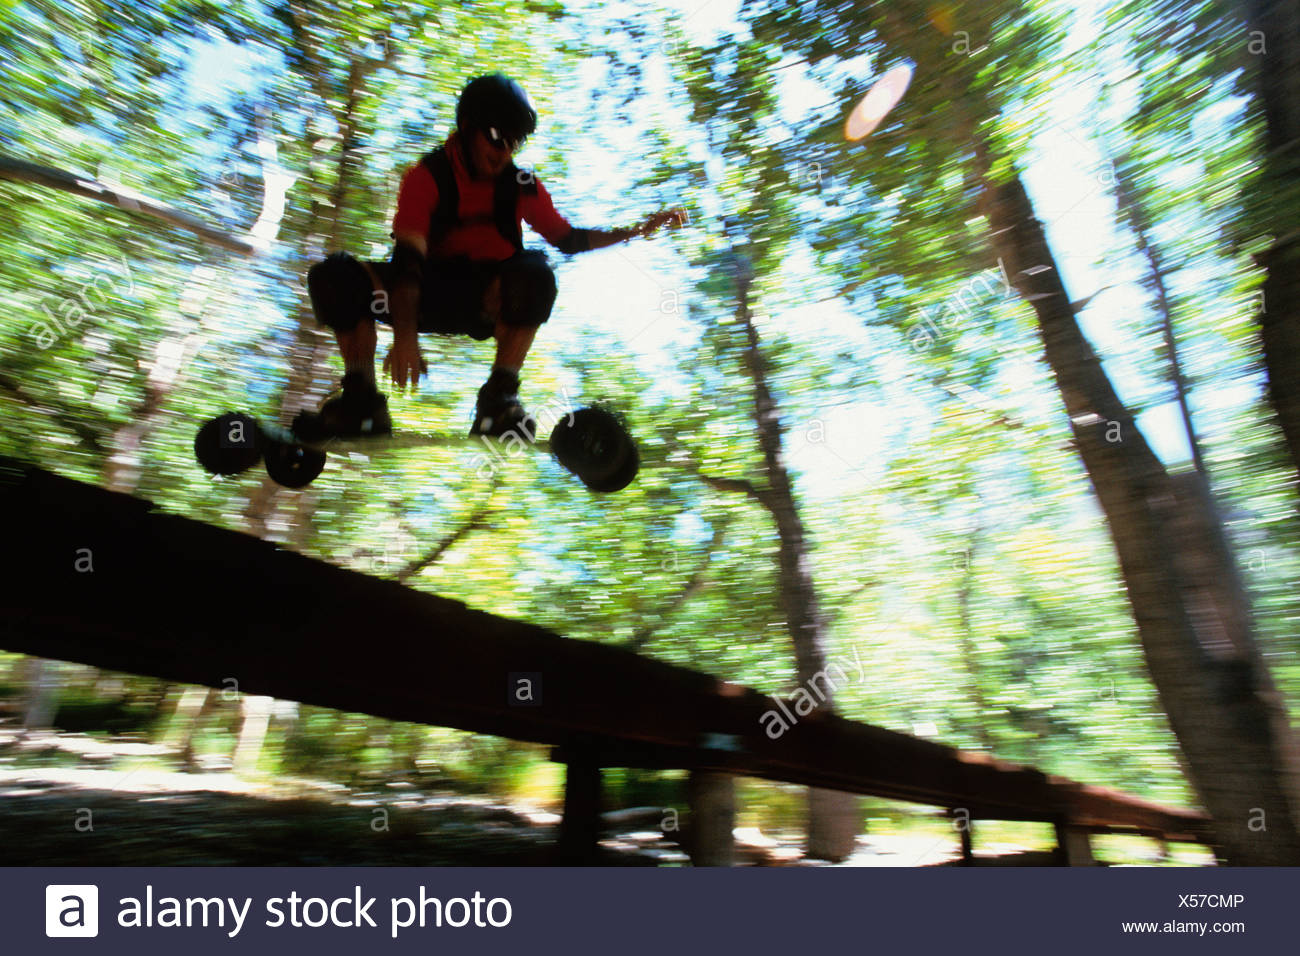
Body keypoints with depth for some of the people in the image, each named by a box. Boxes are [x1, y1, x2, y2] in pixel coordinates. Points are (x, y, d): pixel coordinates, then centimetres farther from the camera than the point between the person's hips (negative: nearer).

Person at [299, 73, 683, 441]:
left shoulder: (523, 186, 0)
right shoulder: (427, 177, -9)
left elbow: (568, 239, 11)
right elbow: (408, 257, -21)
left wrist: (633, 231, 0)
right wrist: (405, 335, -36)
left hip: (492, 300, 1)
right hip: (432, 297, 0)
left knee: (534, 272, -34)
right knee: (336, 275, -23)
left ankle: (499, 398, -27)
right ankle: (362, 402, -17)